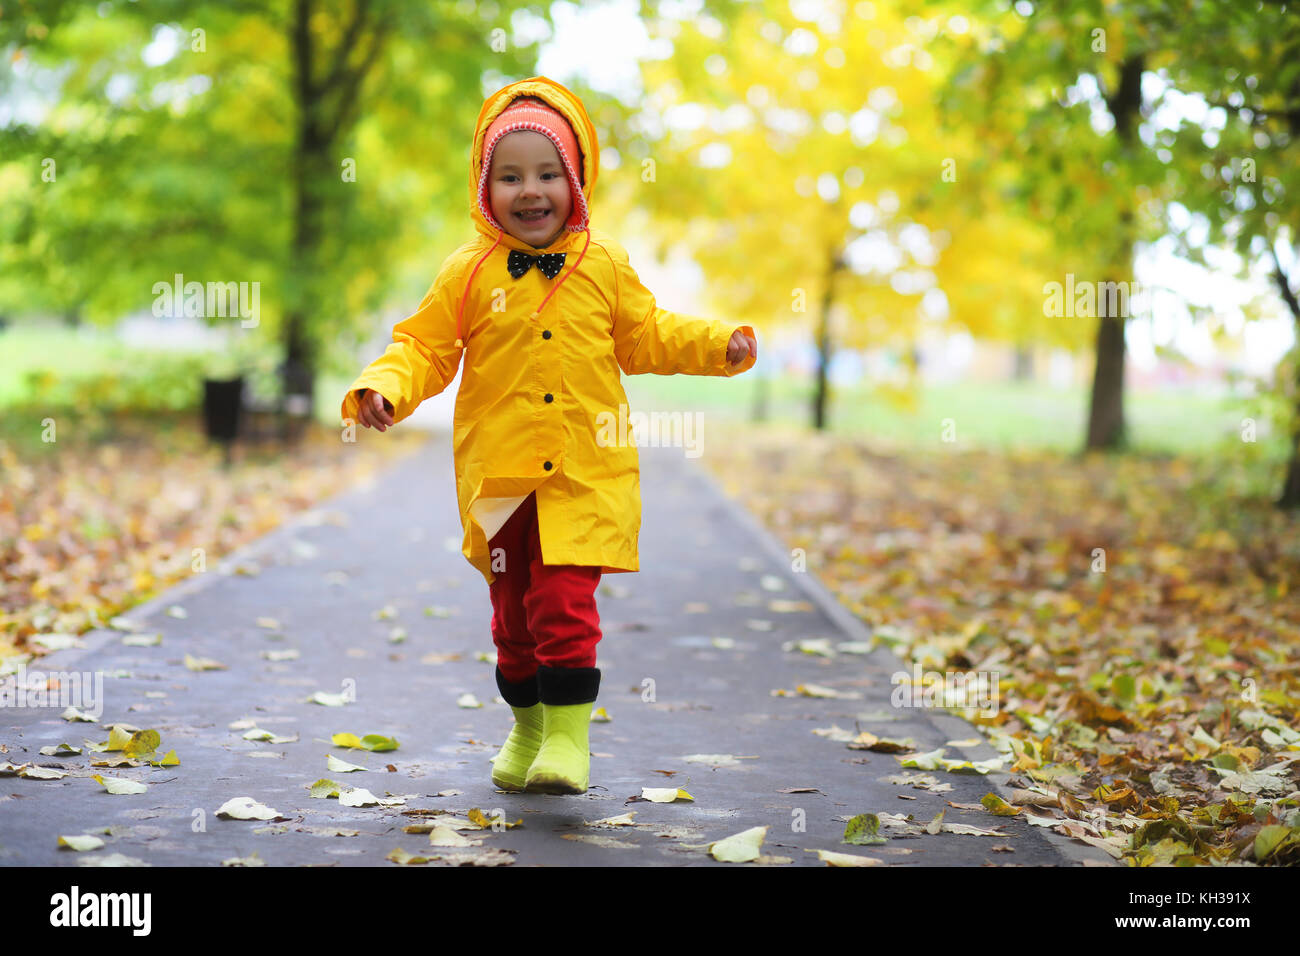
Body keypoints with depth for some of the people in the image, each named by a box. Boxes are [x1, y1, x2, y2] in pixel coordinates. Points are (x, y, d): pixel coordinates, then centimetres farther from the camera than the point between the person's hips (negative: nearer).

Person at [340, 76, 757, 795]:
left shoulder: (604, 266, 5)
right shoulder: (469, 273, 1)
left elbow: (646, 337, 16)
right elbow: (425, 347, 5)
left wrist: (717, 344, 4)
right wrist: (384, 387, -13)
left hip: (586, 474, -1)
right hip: (498, 474, 1)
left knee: (565, 602, -13)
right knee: (514, 610, 11)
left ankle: (568, 737, -2)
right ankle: (528, 728, 30)